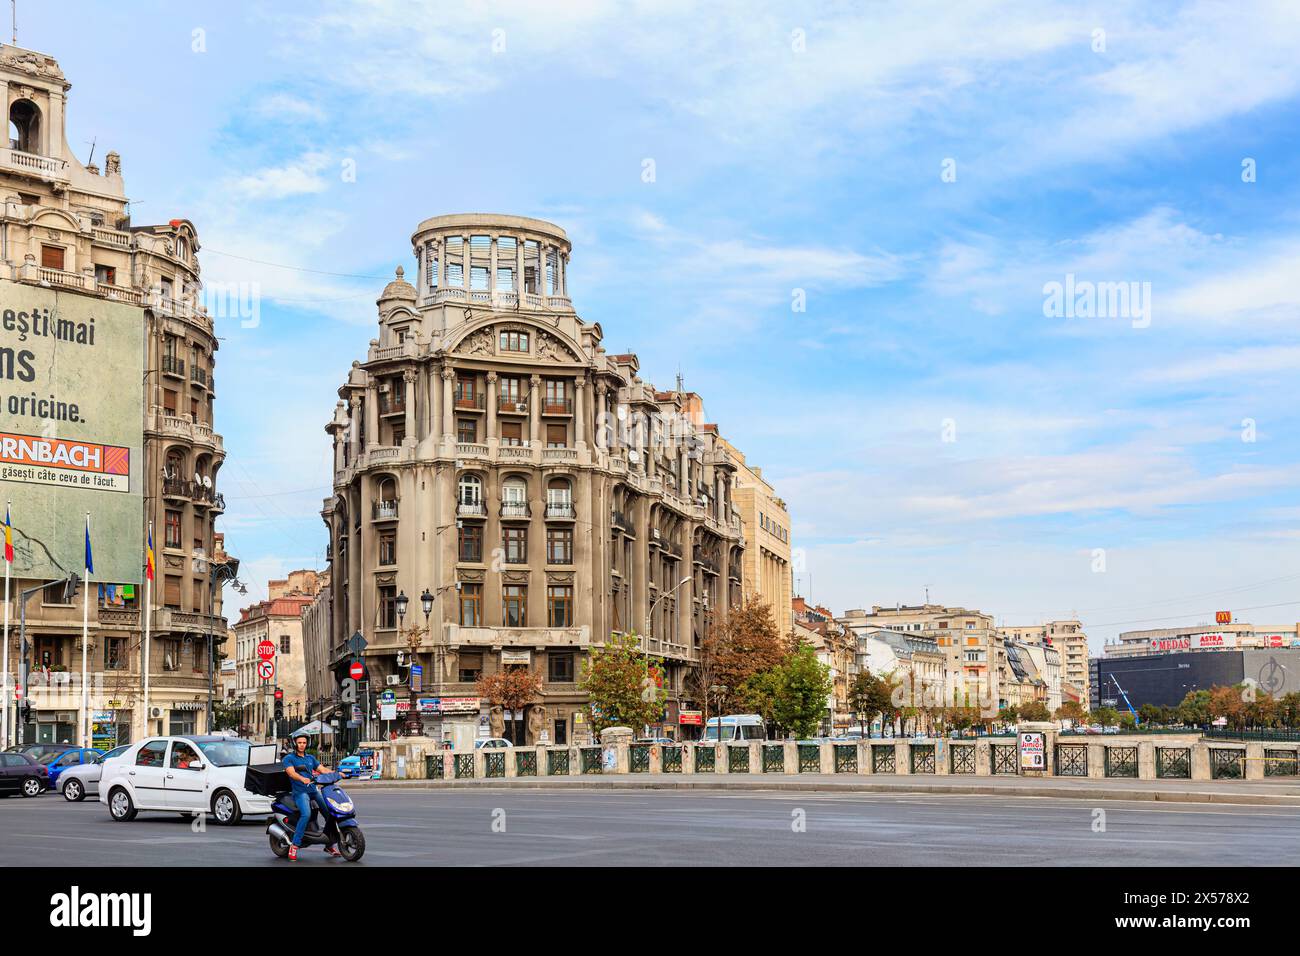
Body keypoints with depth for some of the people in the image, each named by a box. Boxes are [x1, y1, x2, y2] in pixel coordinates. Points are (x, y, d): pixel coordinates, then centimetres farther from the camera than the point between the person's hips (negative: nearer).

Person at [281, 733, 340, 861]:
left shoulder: (310, 758, 22)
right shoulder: (288, 758, 2)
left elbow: (322, 769, 14)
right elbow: (291, 772, -15)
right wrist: (303, 779, -35)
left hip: (314, 791, 6)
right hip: (300, 792, -6)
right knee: (306, 814, -31)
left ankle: (329, 845, 10)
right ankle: (294, 845, -23)